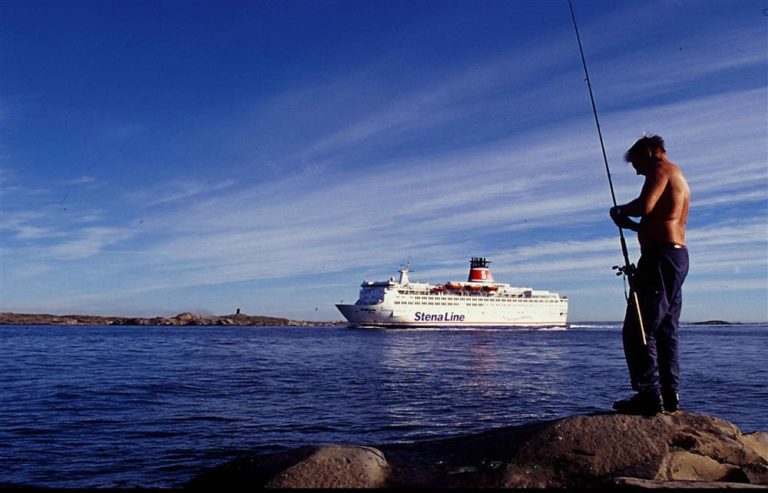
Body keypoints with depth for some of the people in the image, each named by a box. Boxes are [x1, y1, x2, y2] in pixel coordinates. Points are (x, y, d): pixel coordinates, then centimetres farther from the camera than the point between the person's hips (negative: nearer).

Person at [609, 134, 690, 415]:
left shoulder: (662, 168, -4)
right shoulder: (679, 177, 26)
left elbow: (645, 205, -21)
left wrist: (621, 210, -3)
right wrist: (631, 225, 18)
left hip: (660, 256, -11)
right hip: (678, 255, 11)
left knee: (638, 330, -11)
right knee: (665, 331, 12)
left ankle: (649, 395, -13)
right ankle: (669, 395, 13)